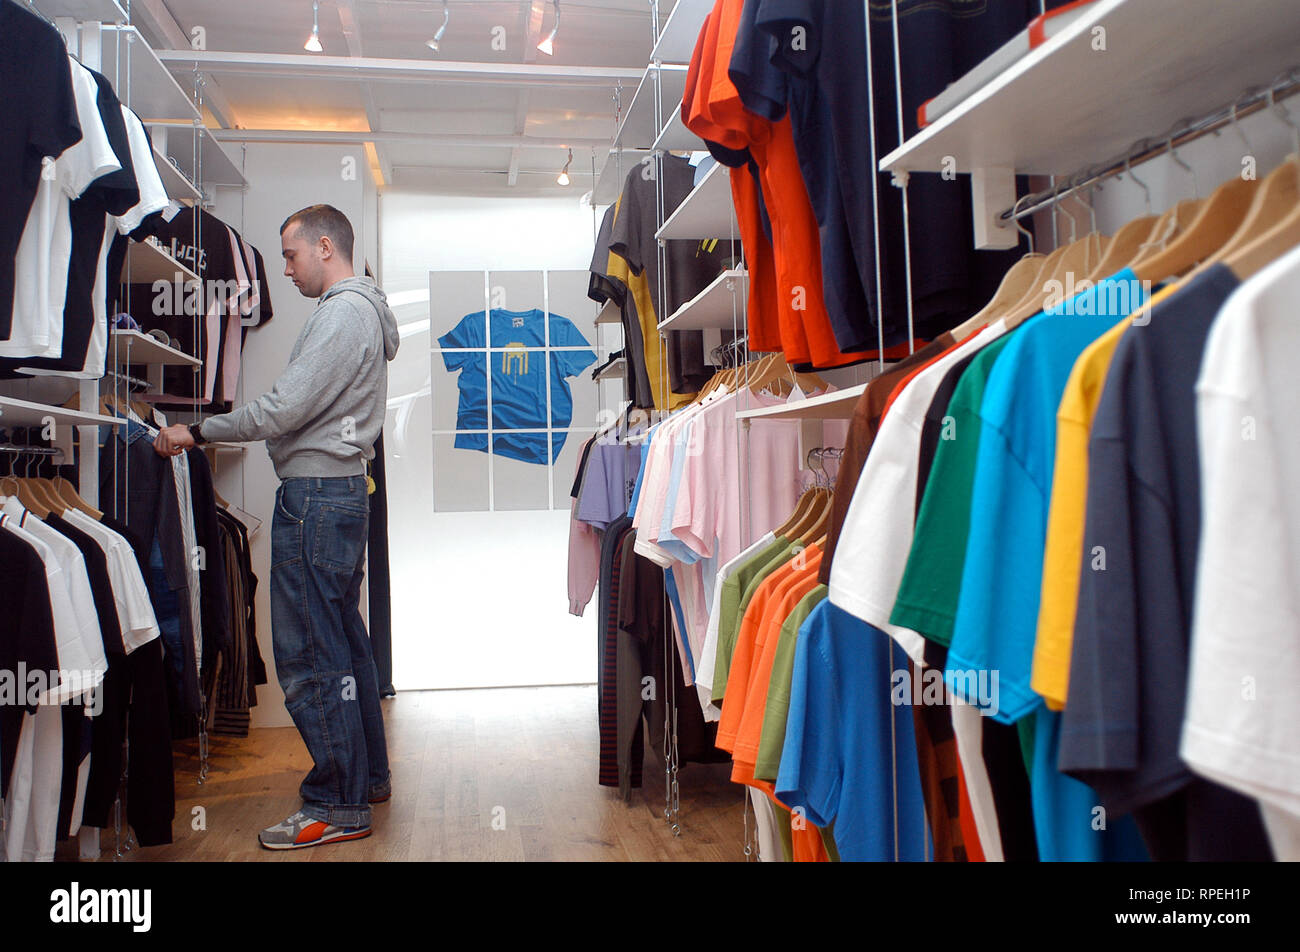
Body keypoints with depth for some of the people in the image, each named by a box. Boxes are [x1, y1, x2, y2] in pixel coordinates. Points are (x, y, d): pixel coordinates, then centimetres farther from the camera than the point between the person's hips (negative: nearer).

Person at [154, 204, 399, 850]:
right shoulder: (363, 310, 19)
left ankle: (337, 806, 2)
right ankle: (368, 775, 27)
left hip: (315, 496, -11)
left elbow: (284, 409, -19)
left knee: (308, 655, -6)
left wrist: (197, 432, -10)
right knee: (342, 640, 16)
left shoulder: (341, 313, -14)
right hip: (341, 488, 11)